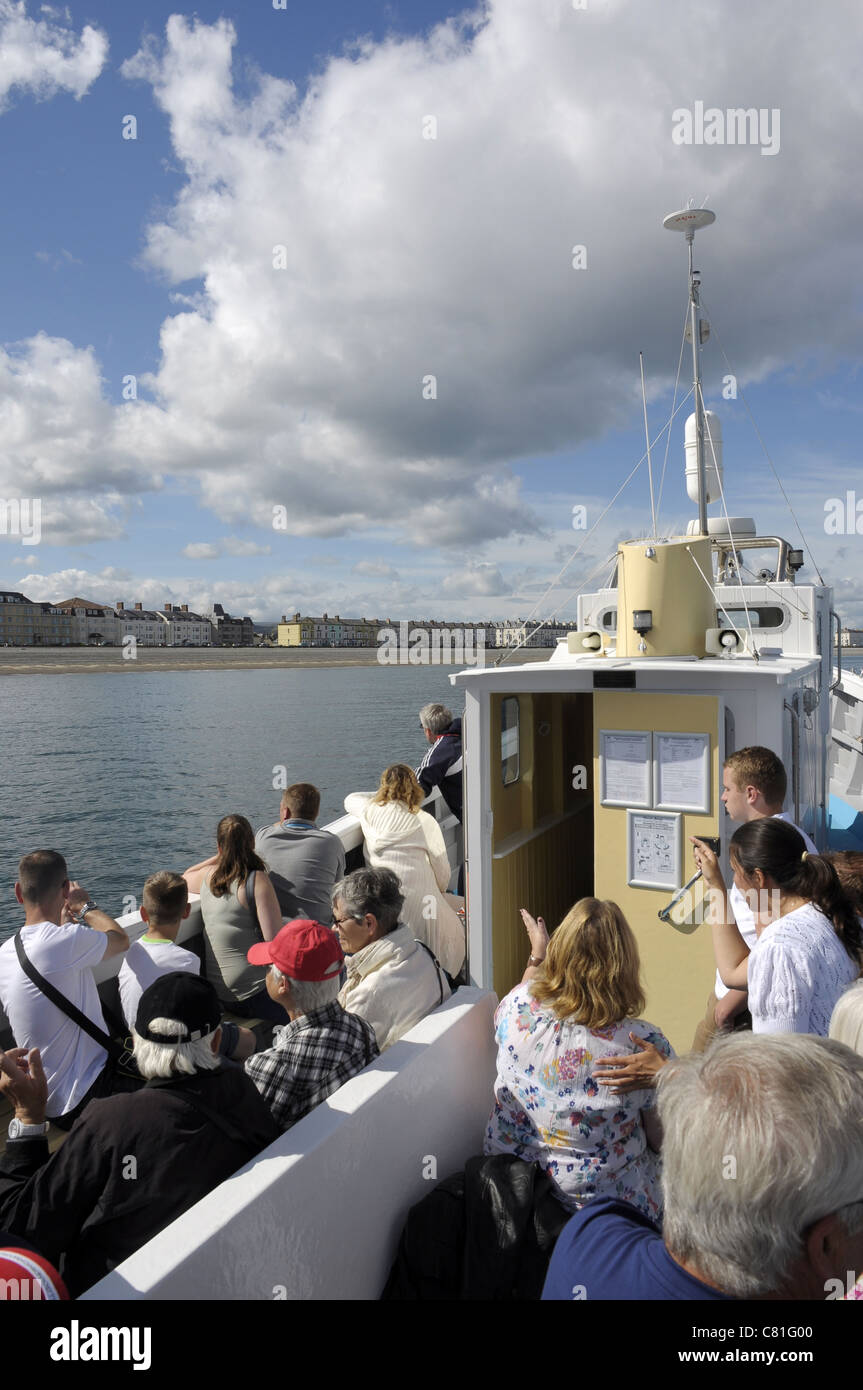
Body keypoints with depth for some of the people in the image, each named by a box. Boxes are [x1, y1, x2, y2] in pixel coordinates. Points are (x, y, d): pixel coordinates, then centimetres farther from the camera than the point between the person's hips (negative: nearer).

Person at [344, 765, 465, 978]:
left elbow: (350, 800, 30)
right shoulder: (425, 822, -3)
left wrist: (383, 796, 32)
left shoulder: (370, 811, 4)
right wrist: (437, 893, 24)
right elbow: (442, 872, 4)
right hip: (417, 902, -4)